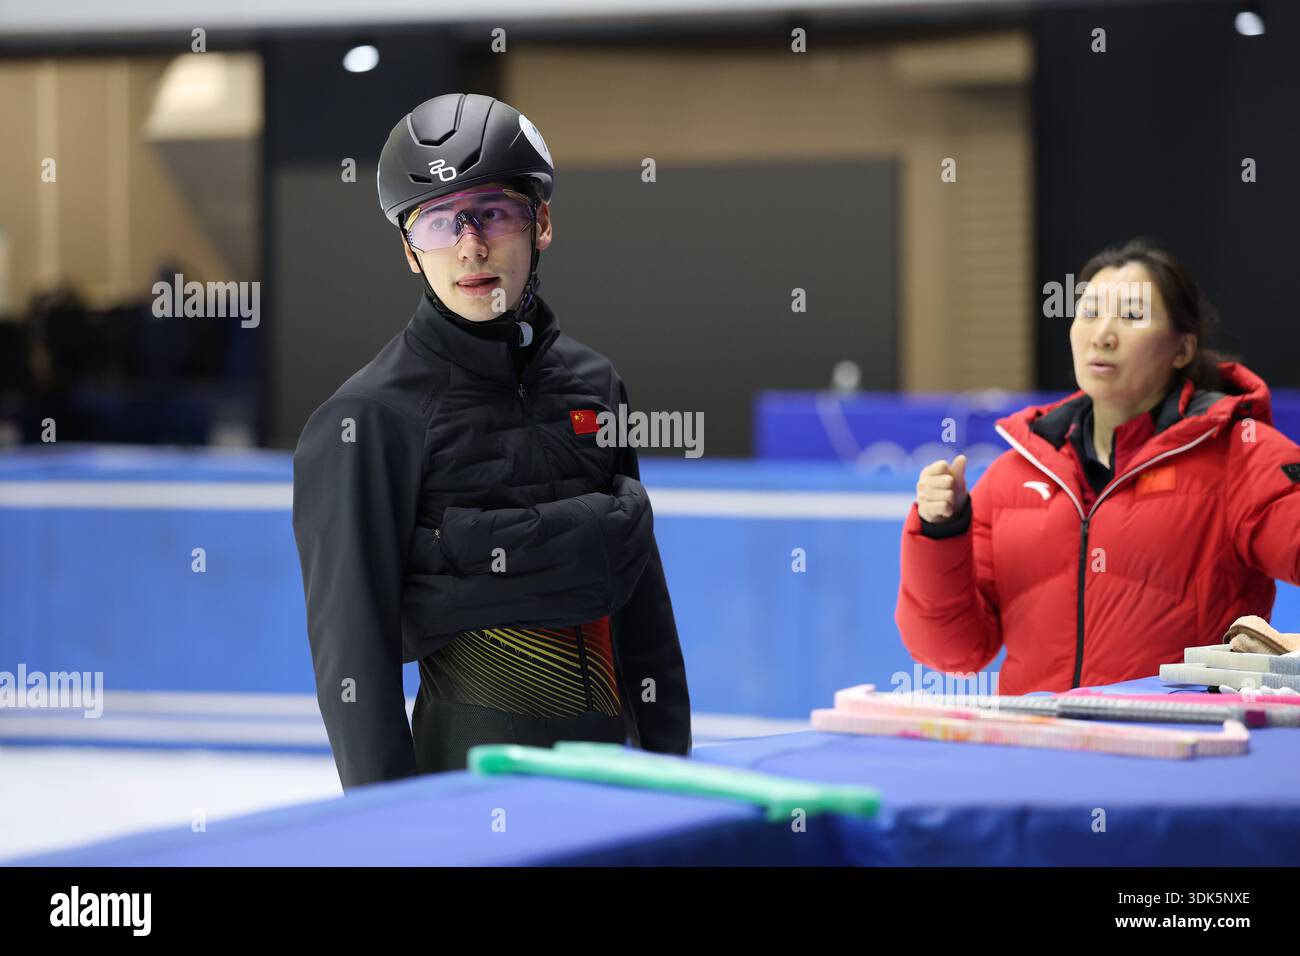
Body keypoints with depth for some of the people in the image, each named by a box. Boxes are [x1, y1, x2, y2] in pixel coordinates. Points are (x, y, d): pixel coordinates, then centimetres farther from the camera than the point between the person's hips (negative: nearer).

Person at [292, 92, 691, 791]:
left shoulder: (592, 384, 10)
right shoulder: (371, 416, -9)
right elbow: (351, 647, -11)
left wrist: (671, 759, 14)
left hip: (605, 759, 5)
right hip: (470, 772, -5)